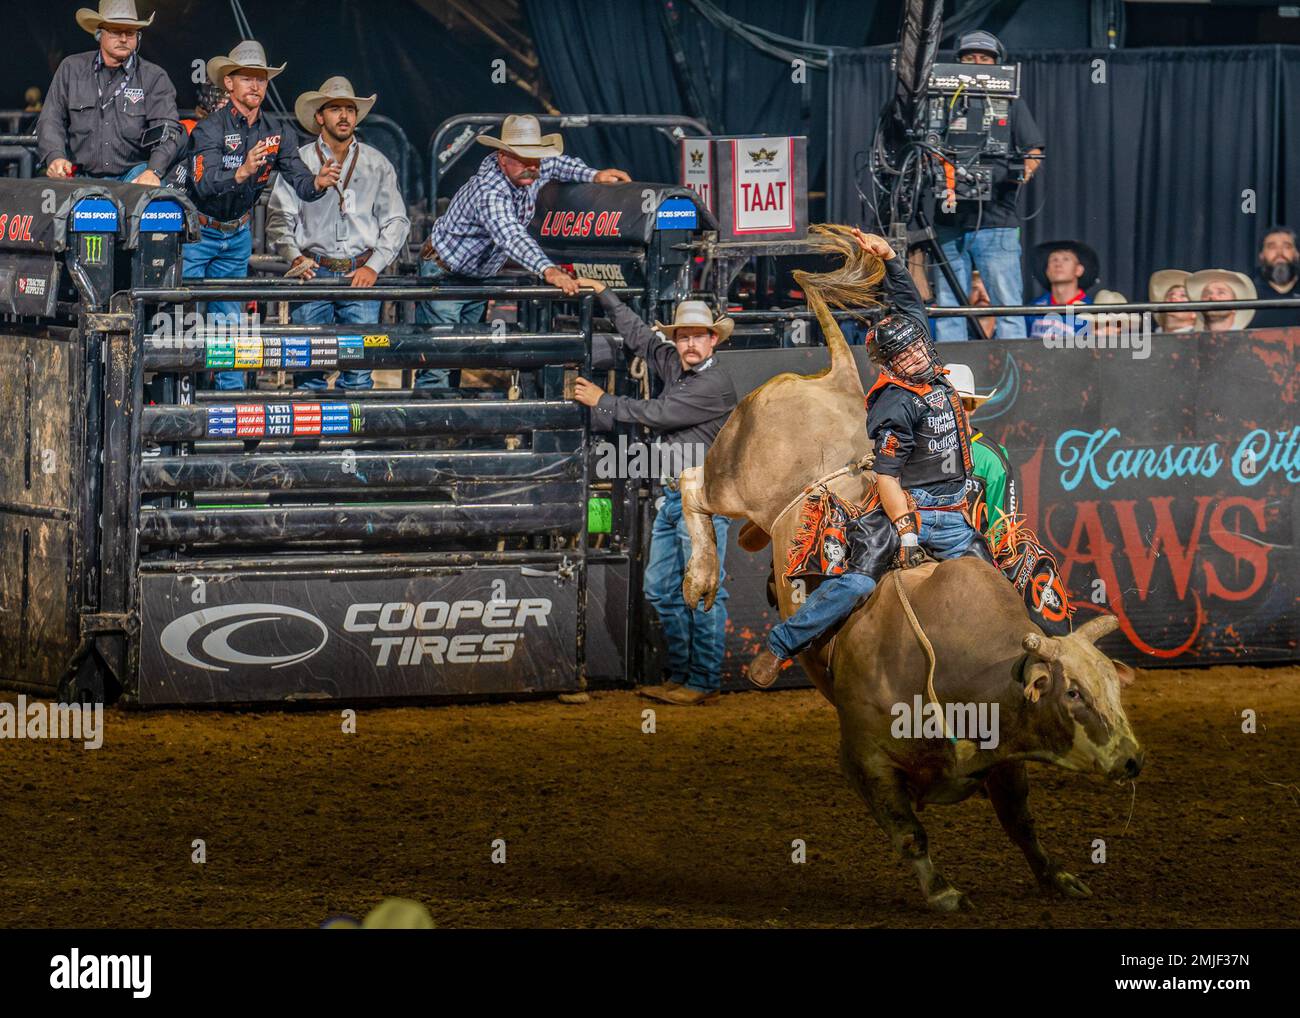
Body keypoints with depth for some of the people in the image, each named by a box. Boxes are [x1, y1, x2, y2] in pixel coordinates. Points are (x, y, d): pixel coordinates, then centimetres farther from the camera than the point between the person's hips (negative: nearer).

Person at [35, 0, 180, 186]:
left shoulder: (154, 78, 7)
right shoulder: (71, 69, 13)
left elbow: (167, 129, -4)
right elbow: (51, 119, 12)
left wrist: (153, 171, -24)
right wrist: (55, 157, -10)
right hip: (80, 176, 3)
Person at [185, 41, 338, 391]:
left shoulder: (273, 135, -3)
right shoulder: (210, 129, -21)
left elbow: (300, 183, -10)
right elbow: (204, 185, -35)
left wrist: (318, 182, -33)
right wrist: (241, 173, -53)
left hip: (236, 236, 6)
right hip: (197, 234, -6)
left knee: (230, 319, 12)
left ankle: (231, 391, 16)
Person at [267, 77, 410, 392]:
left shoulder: (376, 164, 12)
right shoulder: (299, 162, 7)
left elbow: (396, 221, 11)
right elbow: (279, 220, 5)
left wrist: (374, 266, -2)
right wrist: (295, 257, -11)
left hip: (361, 274, 1)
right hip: (314, 272, -1)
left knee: (359, 366, -5)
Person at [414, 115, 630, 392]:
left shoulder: (530, 172, -9)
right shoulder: (489, 192, -36)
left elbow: (555, 163, 16)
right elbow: (511, 237, -51)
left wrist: (594, 175, 2)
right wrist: (548, 270, -64)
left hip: (480, 276, 9)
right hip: (445, 273, -9)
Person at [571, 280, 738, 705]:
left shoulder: (715, 384, -15)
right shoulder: (675, 364, 11)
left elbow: (657, 414, -14)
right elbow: (639, 336, 26)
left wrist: (603, 401, -3)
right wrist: (604, 294, 28)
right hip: (673, 496, 10)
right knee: (661, 589, 11)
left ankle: (704, 682, -5)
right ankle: (681, 676, 17)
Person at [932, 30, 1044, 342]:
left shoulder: (1012, 103, 13)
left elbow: (1033, 150, 9)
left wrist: (1026, 169, -14)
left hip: (996, 224, -2)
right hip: (950, 221, 2)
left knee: (1008, 306, -8)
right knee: (948, 309, 1)